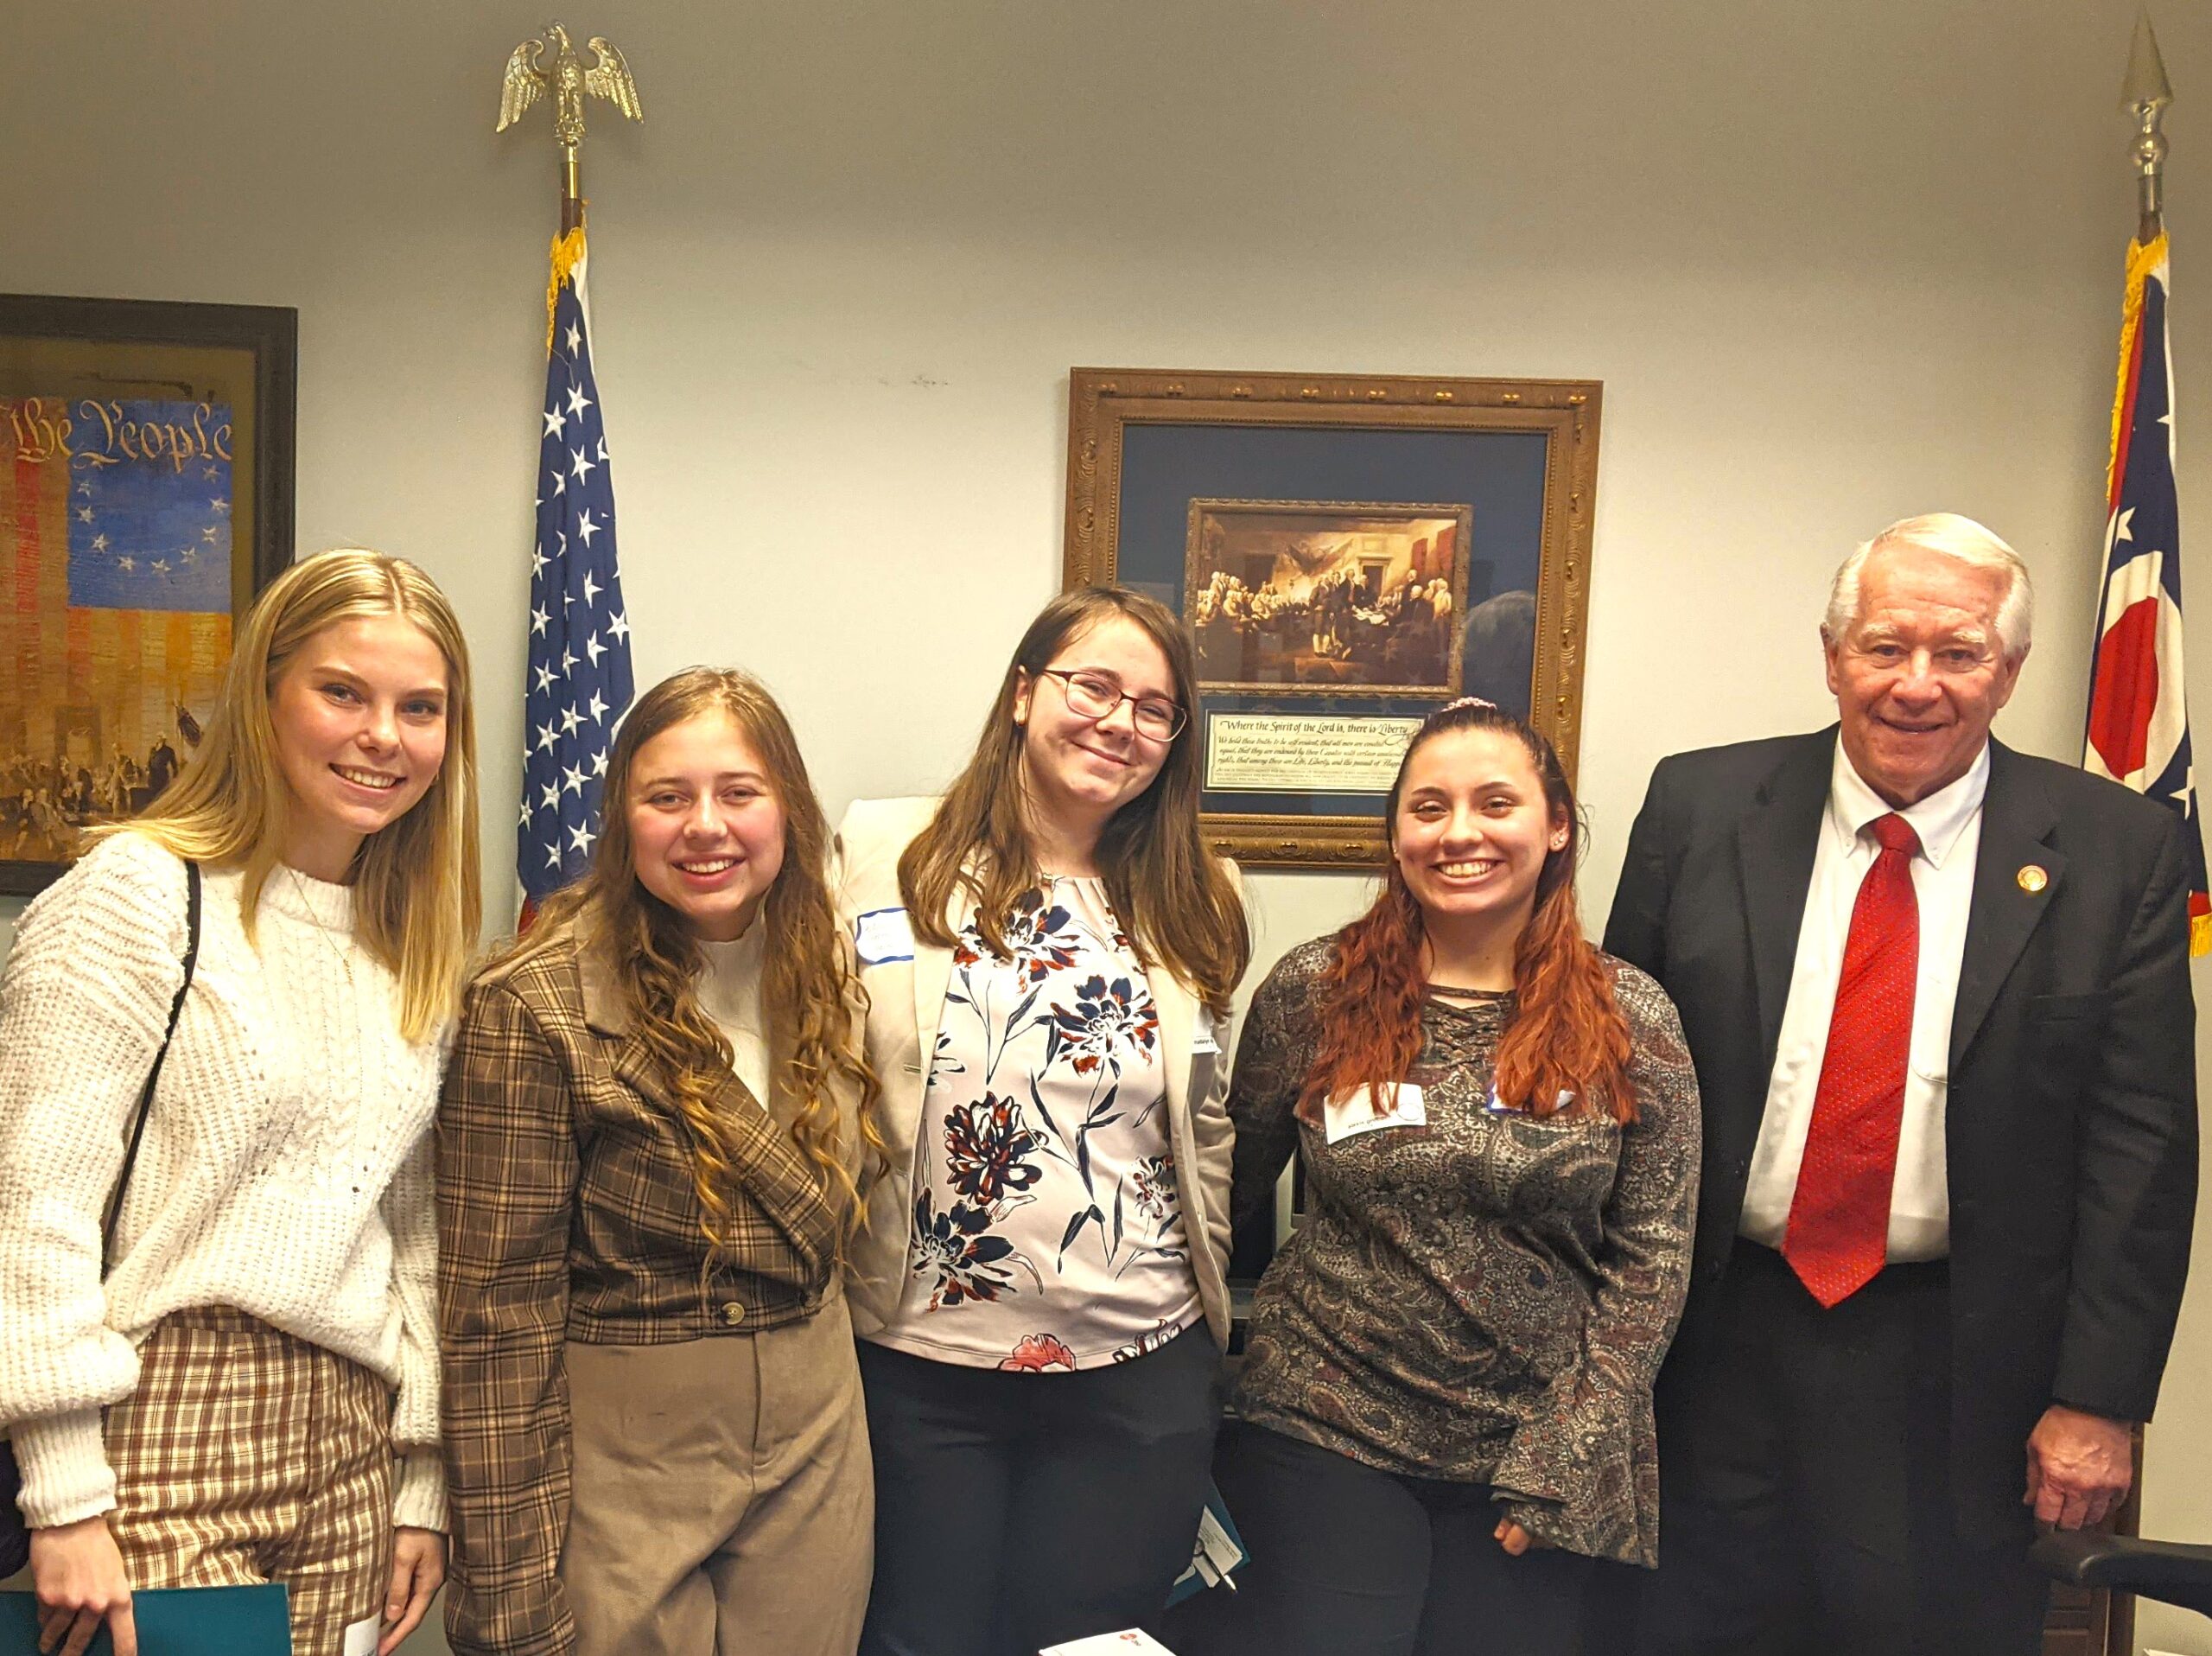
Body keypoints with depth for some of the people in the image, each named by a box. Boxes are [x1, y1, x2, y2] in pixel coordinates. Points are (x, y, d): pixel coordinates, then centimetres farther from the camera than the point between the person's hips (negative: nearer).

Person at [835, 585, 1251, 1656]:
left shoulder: (1194, 906, 3)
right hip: (919, 1367, -2)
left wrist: (1212, 1336, 15)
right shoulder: (880, 854, -5)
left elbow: (1206, 1139, 11)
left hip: (1140, 1377, 2)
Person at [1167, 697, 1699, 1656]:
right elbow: (1235, 1188, 8)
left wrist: (1563, 1464, -7)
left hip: (1534, 1462, 1)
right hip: (1324, 1440, 0)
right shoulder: (1312, 992, -3)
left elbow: (1651, 1261, -3)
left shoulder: (1629, 1020, -4)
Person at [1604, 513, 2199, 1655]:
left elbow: (2141, 1137, -3)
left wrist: (2100, 1399, -5)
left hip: (1960, 1379, -1)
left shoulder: (2116, 852, -3)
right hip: (1716, 1353, 1)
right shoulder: (1700, 807, -2)